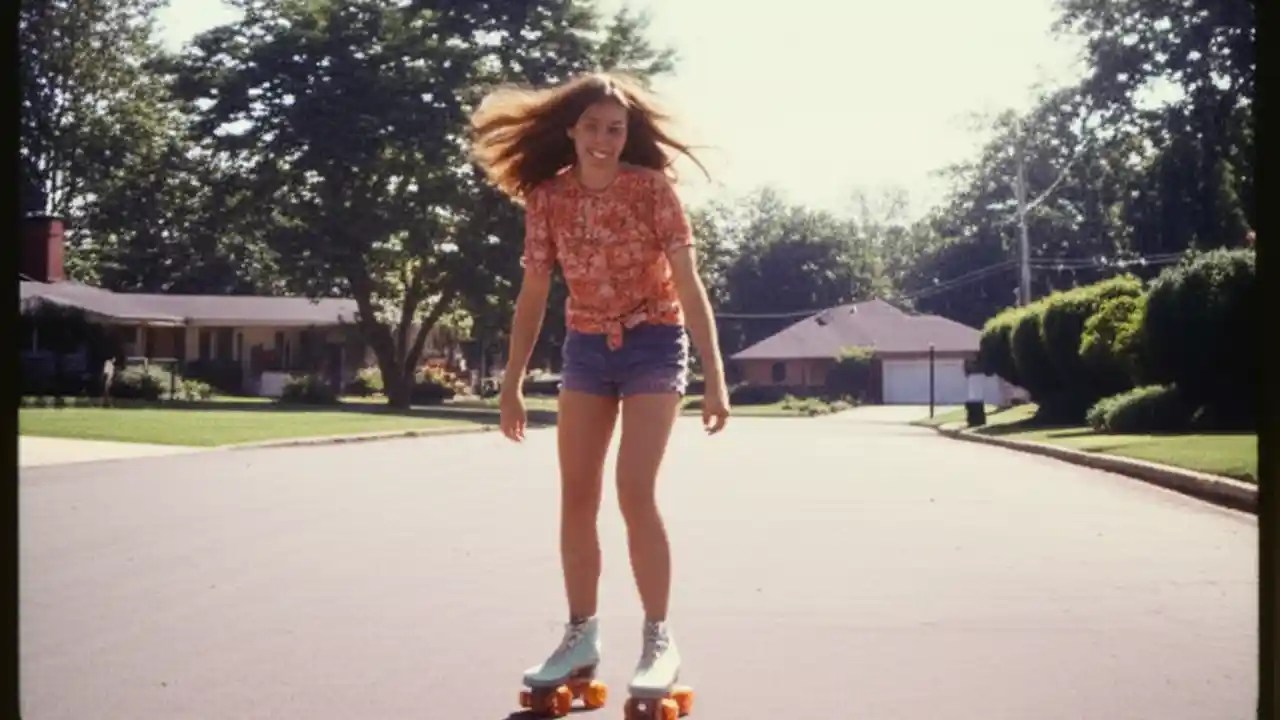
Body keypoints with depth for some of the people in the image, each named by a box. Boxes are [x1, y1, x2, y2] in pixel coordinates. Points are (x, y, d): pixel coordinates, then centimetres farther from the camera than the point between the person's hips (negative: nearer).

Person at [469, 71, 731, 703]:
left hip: (654, 347, -4)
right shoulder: (547, 198, -4)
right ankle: (581, 636, 17)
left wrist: (715, 377, -19)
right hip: (585, 350, 4)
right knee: (576, 500, 5)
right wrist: (512, 383, 2)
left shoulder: (651, 187, -14)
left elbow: (688, 284, -14)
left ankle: (659, 640, -3)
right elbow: (533, 295, 2)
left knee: (634, 493, -14)